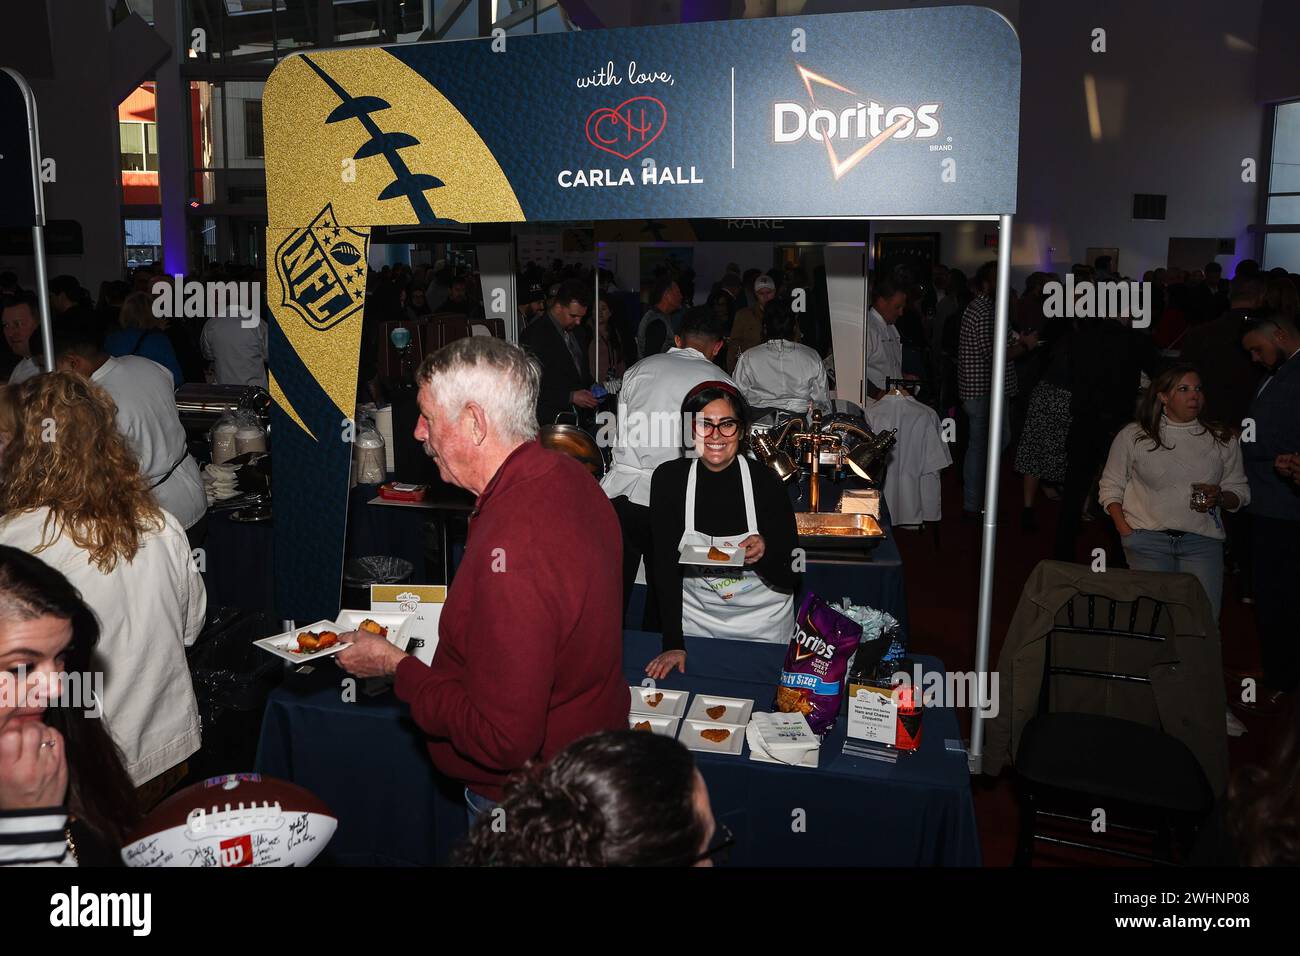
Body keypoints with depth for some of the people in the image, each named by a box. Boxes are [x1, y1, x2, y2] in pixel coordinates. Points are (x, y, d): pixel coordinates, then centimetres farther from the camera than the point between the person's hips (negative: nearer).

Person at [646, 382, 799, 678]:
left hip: (763, 625, -1)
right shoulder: (669, 478, -13)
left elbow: (790, 581, -11)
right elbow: (665, 566, -12)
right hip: (694, 618, 1)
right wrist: (673, 644, -17)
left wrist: (765, 554, -33)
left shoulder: (766, 483, -16)